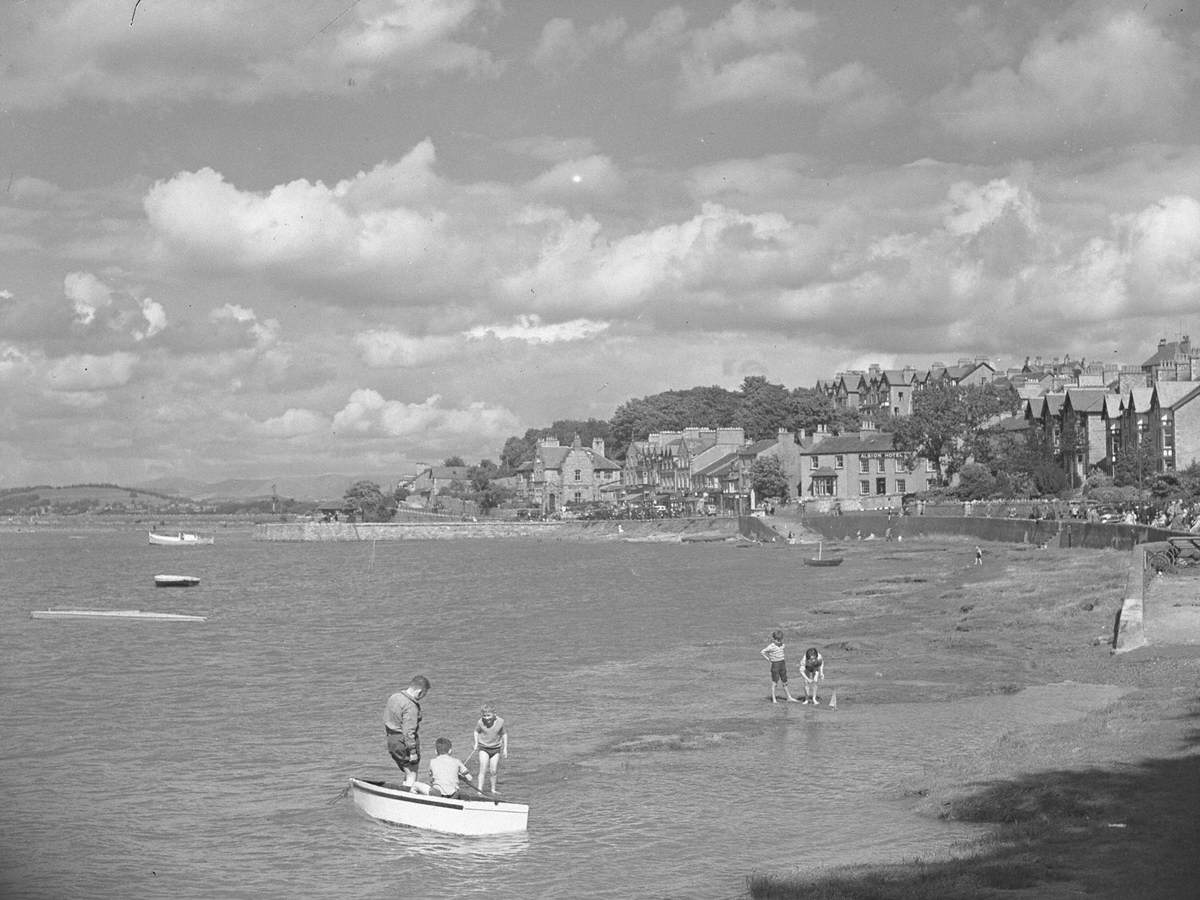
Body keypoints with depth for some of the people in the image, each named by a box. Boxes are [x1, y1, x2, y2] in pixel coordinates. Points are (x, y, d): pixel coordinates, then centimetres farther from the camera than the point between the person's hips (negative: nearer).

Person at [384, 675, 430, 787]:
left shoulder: (393, 697, 6)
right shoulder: (411, 706, -22)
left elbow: (386, 720, 13)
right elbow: (408, 731, -23)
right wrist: (413, 751, -18)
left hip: (392, 741, 9)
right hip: (404, 743, -9)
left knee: (408, 773, 20)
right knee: (412, 775, 2)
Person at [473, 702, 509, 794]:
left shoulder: (500, 722, -15)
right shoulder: (480, 722, -17)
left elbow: (504, 734, 0)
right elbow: (476, 731, 4)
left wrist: (505, 748, 1)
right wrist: (476, 743, -2)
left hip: (496, 748, 1)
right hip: (483, 748, -1)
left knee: (493, 771, 5)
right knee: (483, 770, -11)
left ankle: (493, 789, 22)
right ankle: (480, 790, -7)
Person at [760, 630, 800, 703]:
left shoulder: (782, 645, 4)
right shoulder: (771, 646, -16)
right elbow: (762, 652, -19)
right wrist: (769, 660, -13)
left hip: (782, 664, 6)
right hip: (775, 665, -6)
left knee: (784, 682, 13)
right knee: (774, 682, -1)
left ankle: (789, 697, 21)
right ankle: (773, 699, 5)